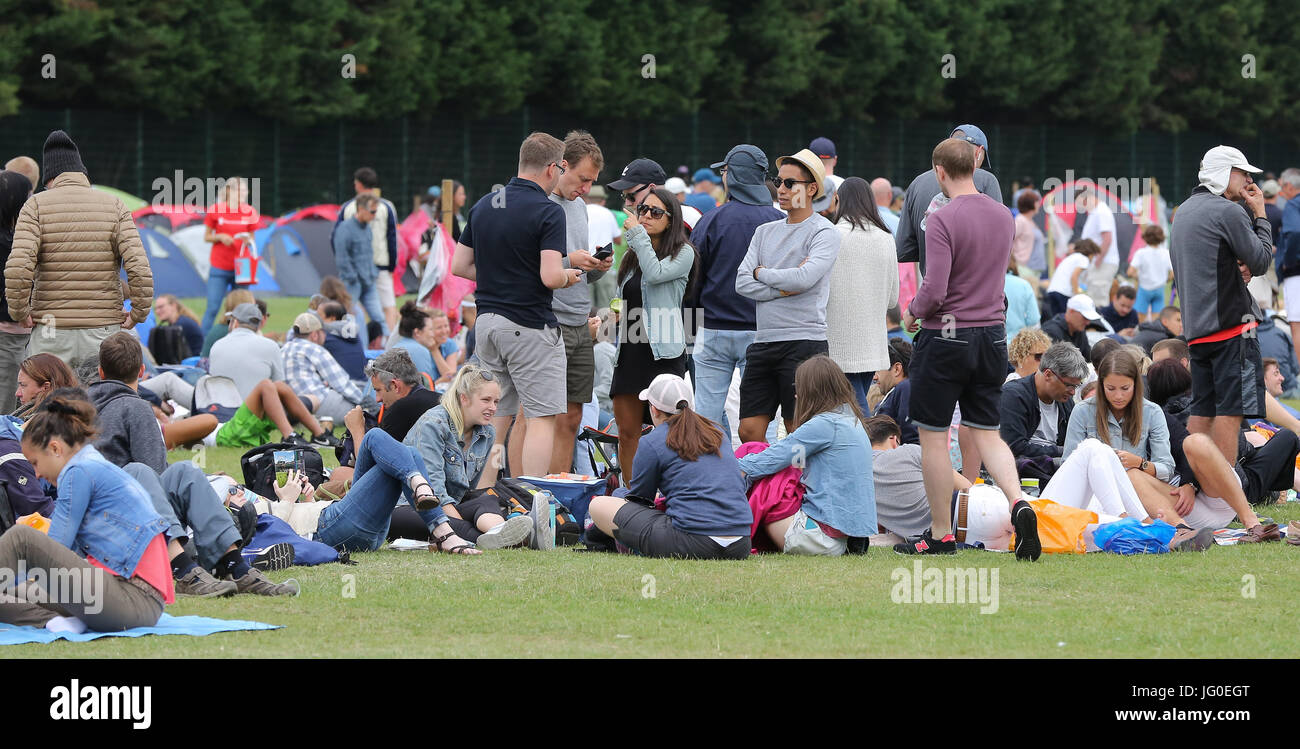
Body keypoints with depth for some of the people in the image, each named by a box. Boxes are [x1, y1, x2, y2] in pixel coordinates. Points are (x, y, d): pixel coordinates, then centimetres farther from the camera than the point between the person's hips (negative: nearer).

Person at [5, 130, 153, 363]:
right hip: (102, 333, 1)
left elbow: (17, 268, -14)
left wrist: (19, 311, -1)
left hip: (51, 333, -1)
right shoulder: (115, 206, 4)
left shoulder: (36, 205, -1)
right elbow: (139, 268, -7)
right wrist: (138, 312, 4)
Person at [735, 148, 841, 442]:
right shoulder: (765, 232, 16)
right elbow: (742, 283, 6)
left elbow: (804, 278, -18)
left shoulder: (824, 232, -3)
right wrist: (784, 286, -8)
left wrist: (762, 273, -2)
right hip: (763, 341, 6)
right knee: (749, 432, 2)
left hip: (804, 343, -6)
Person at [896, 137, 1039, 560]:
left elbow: (935, 291, -20)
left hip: (946, 338, -6)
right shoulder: (1003, 216, 7)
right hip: (993, 335, 6)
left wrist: (913, 313, -1)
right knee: (986, 433, 12)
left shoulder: (943, 220, -16)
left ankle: (941, 536, 9)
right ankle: (1018, 503, -13)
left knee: (933, 437, 5)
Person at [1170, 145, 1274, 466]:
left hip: (1196, 328, 9)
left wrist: (1236, 268, 5)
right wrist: (1260, 215, 2)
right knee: (1231, 410, -8)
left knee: (1202, 412, 10)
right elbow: (1261, 262, -7)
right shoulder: (1228, 211, -10)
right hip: (1232, 324, -9)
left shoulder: (1184, 212, 18)